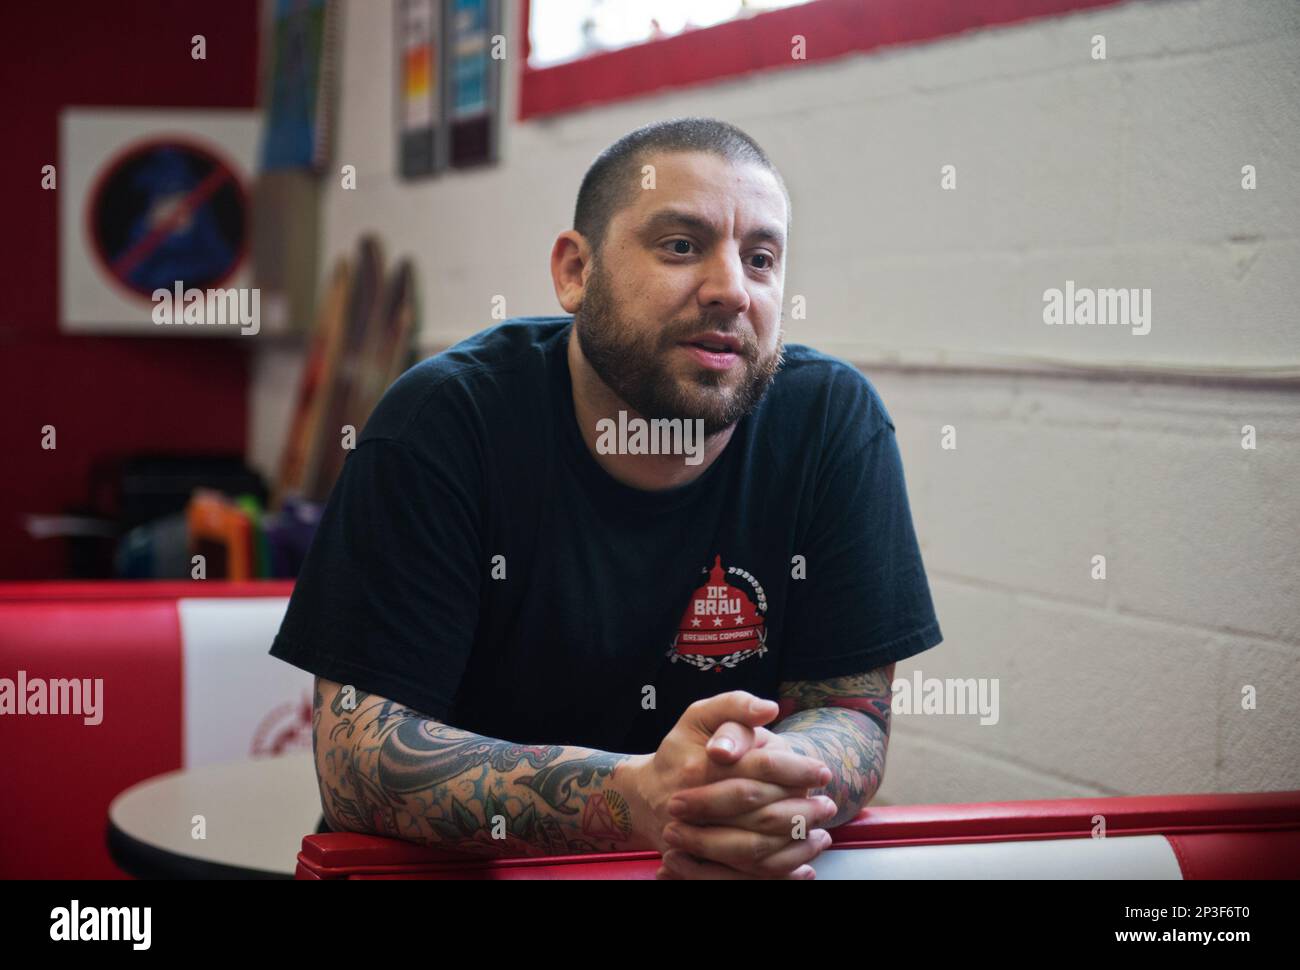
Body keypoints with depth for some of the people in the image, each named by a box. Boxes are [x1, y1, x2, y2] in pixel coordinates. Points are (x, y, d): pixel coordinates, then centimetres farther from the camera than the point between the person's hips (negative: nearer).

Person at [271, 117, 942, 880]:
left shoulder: (835, 422, -5)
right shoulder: (443, 422, -12)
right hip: (472, 871, -2)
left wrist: (769, 785, -27)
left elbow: (851, 712, -4)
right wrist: (639, 796, -32)